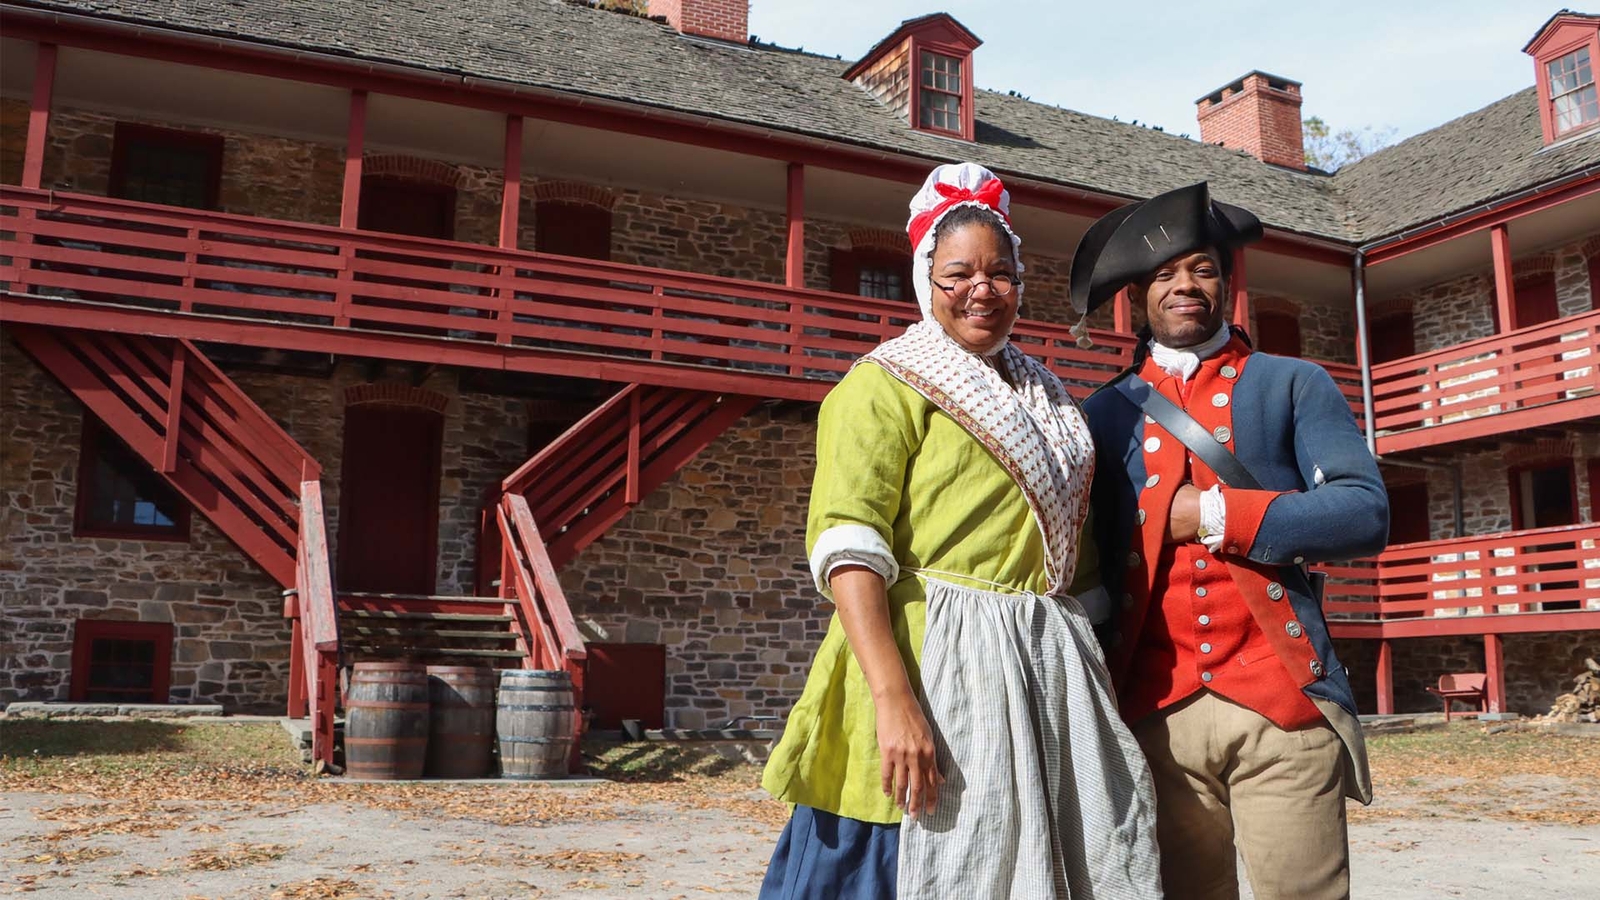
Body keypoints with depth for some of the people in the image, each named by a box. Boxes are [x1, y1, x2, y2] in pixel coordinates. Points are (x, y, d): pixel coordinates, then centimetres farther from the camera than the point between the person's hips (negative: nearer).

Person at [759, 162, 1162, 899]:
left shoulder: (1041, 396, 20)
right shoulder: (888, 382, -2)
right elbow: (848, 545, -14)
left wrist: (1085, 668, 15)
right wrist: (892, 697, -25)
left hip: (1052, 668, 7)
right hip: (939, 665, -6)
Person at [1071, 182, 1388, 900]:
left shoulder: (1294, 386, 9)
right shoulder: (1106, 413, 14)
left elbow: (1366, 514, -3)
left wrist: (1215, 515, -8)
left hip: (1282, 705, -1)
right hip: (1154, 713, 2)